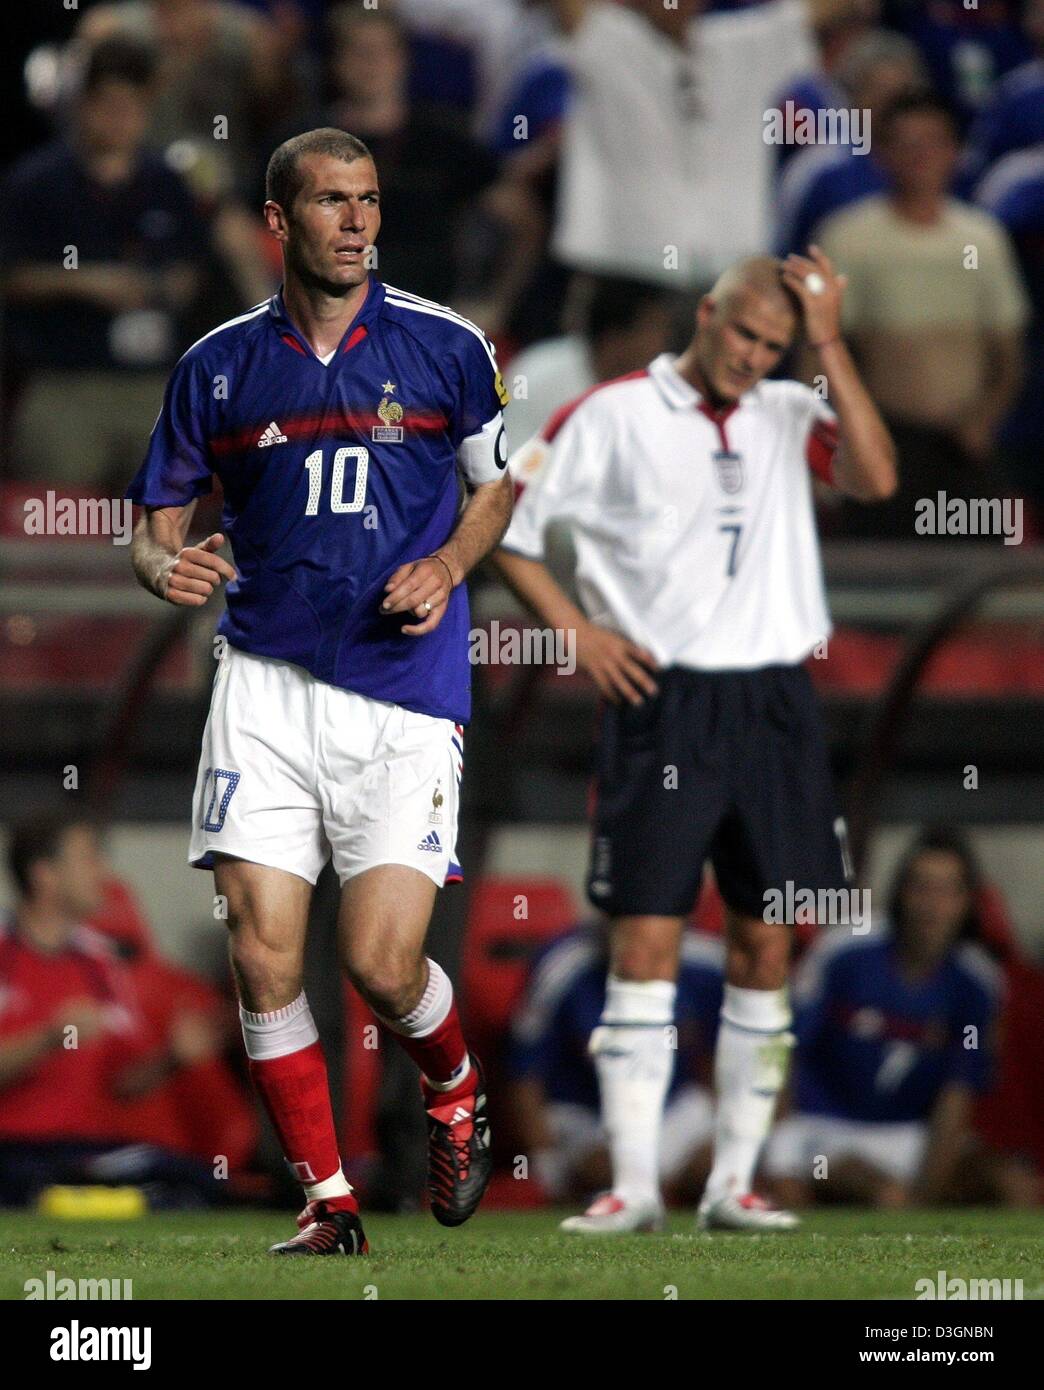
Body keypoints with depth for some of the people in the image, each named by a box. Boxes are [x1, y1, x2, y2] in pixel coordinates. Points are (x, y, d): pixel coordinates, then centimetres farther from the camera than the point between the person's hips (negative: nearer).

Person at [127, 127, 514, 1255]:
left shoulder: (445, 347, 2)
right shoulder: (219, 365, 5)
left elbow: (497, 484, 16)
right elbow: (156, 521, 12)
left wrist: (448, 567, -4)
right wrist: (166, 567, -12)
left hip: (406, 695, -1)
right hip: (265, 685, 1)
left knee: (381, 961, -9)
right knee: (265, 958, -7)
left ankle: (454, 1088, 26)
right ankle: (327, 1203, 6)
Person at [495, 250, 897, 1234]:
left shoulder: (789, 416, 11)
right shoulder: (614, 415, 2)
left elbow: (875, 478, -7)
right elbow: (505, 525, 6)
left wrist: (830, 345, -7)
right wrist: (575, 629, -5)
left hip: (772, 706, 3)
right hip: (659, 702, -3)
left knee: (765, 942, 3)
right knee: (645, 939, -8)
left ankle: (733, 1182, 9)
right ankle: (633, 1185, -8)